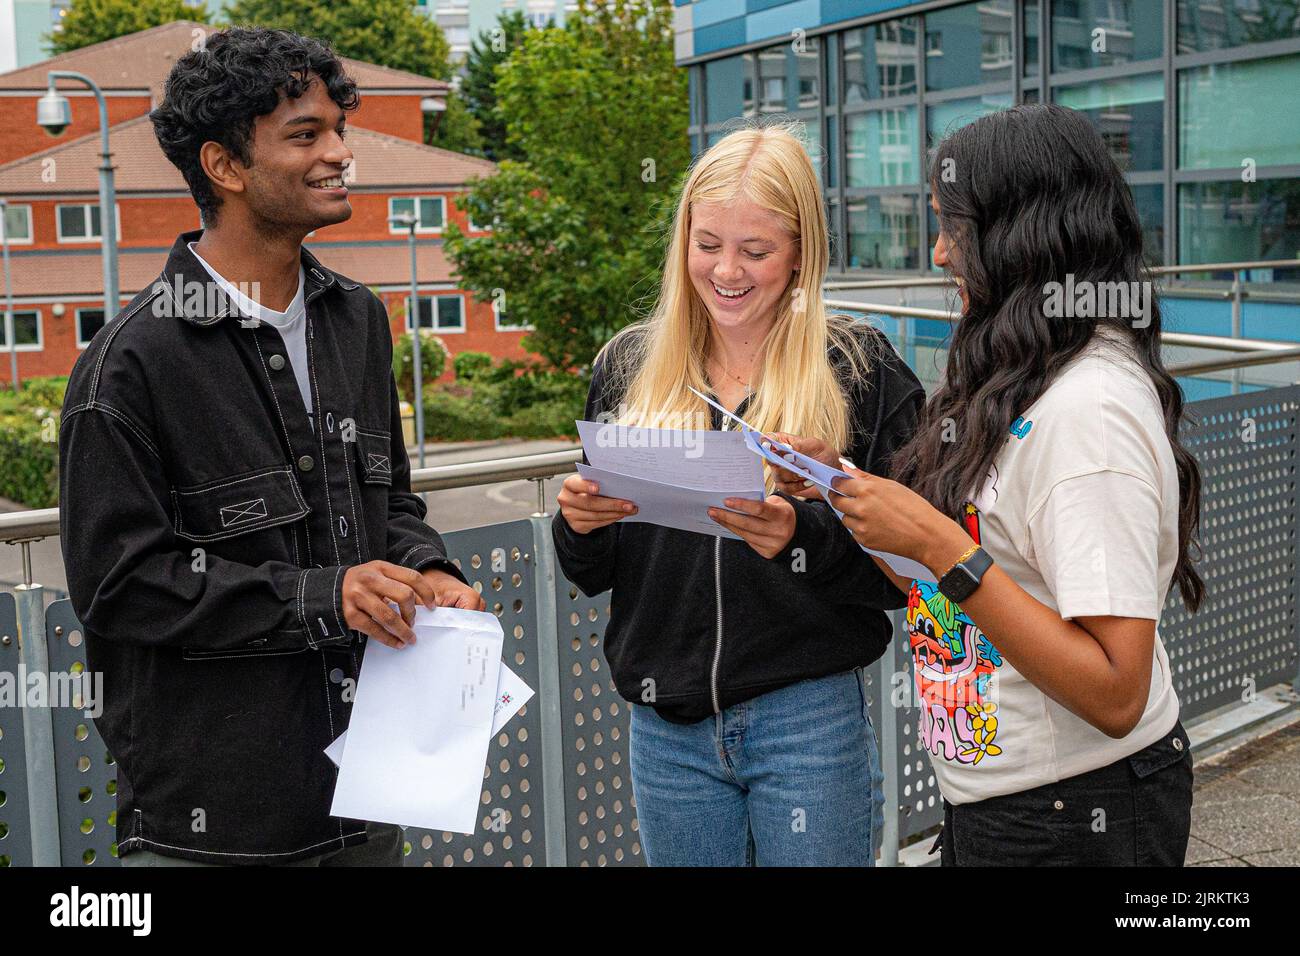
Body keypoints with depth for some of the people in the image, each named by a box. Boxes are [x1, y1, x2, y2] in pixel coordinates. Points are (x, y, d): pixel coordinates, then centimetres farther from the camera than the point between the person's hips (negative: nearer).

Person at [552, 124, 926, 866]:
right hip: (666, 725, 3)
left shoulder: (861, 369, -5)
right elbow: (594, 574, 10)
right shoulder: (630, 366, 4)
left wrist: (802, 536, -25)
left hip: (811, 719, -3)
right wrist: (580, 522, -11)